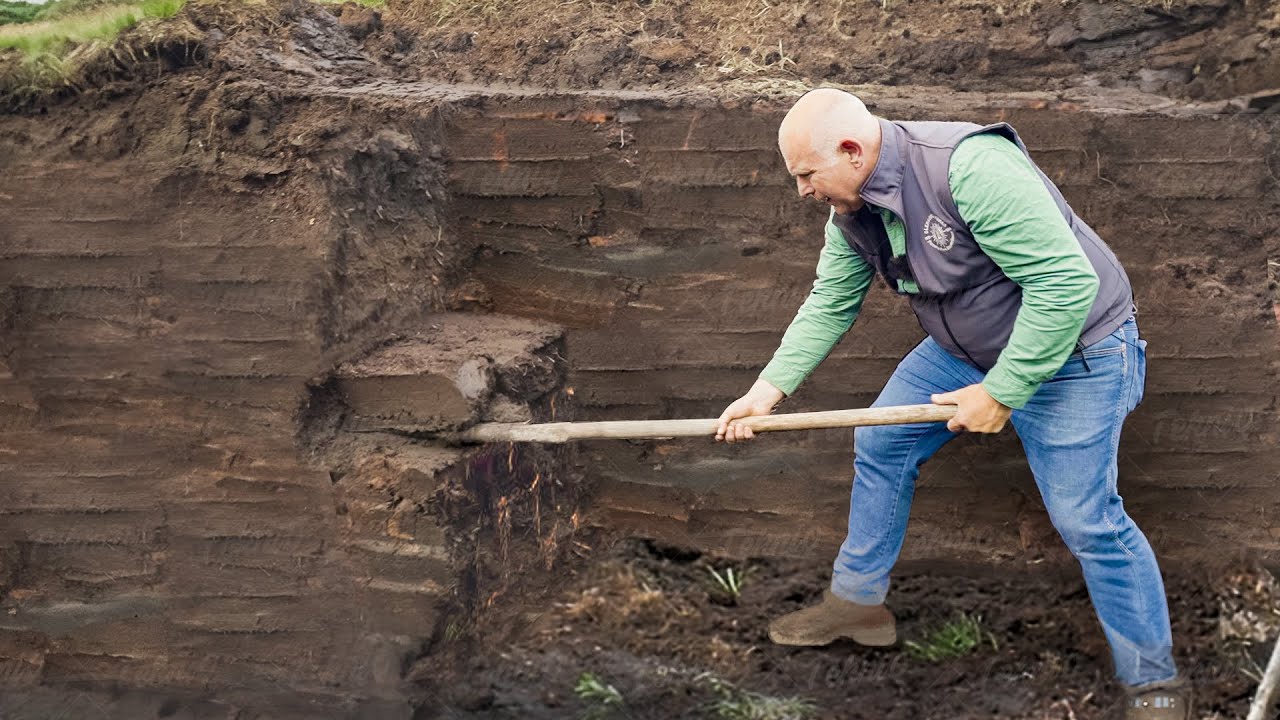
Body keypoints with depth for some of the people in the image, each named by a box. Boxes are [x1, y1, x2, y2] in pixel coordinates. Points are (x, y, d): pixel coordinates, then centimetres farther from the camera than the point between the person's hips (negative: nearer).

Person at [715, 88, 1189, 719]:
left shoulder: (972, 166, -34)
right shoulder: (851, 211, -6)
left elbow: (1066, 283, -34)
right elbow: (829, 305, 4)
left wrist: (1000, 391, -28)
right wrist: (769, 389, -7)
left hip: (1067, 350, -8)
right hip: (962, 347, 8)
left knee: (1084, 517, -10)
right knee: (880, 445, 10)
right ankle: (856, 601, 29)